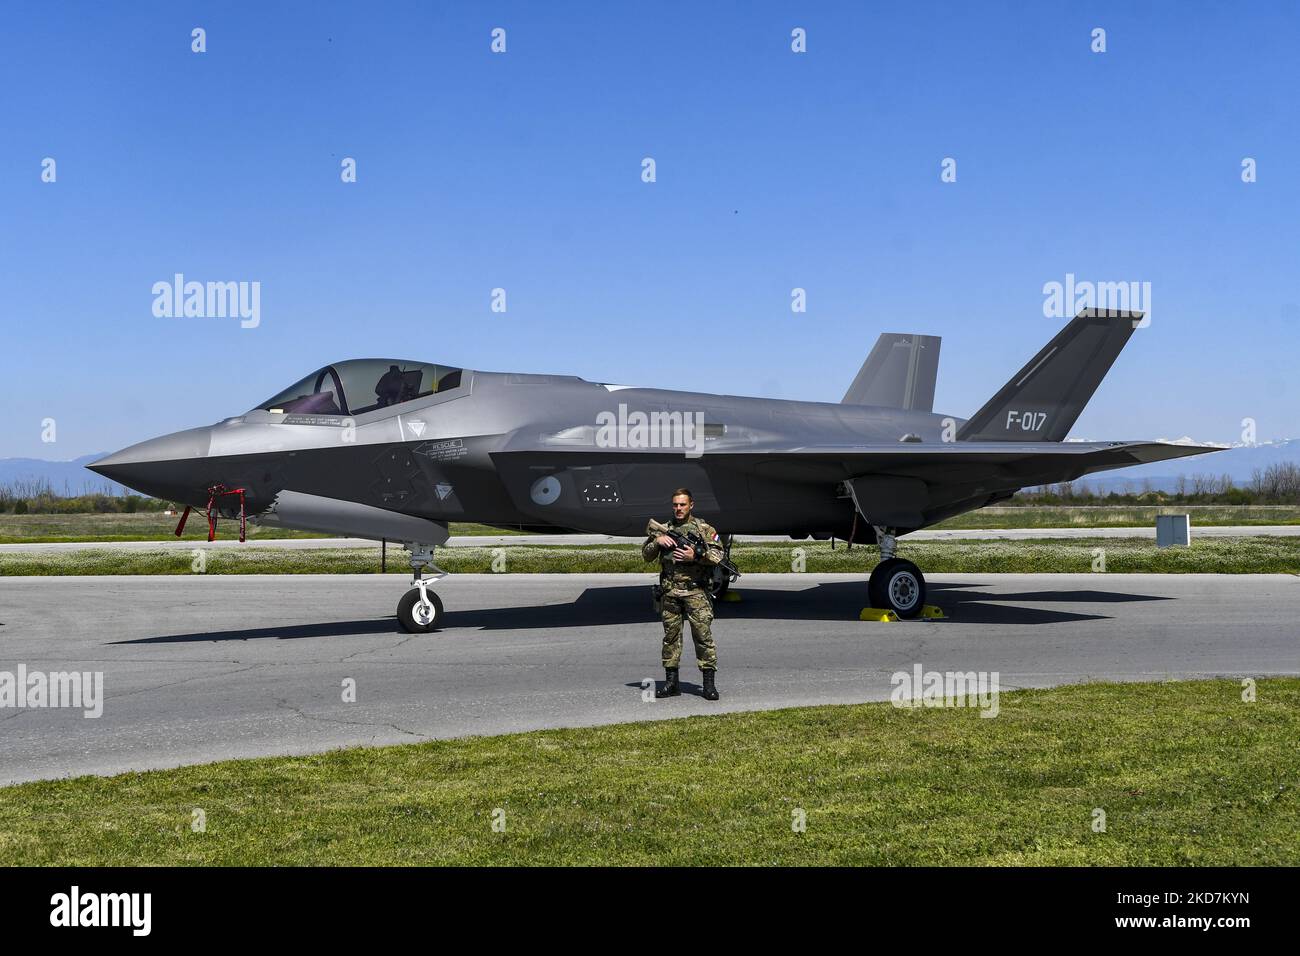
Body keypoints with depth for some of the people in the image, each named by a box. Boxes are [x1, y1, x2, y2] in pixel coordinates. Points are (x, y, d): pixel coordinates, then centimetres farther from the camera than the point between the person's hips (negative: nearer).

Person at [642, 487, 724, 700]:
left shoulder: (704, 528, 5)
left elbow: (717, 555, -2)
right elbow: (646, 555, 14)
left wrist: (695, 556, -14)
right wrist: (657, 541, -4)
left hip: (695, 591, -3)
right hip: (670, 592, 3)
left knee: (703, 635, -6)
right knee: (671, 636, 7)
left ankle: (709, 682, -1)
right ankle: (671, 682, 15)